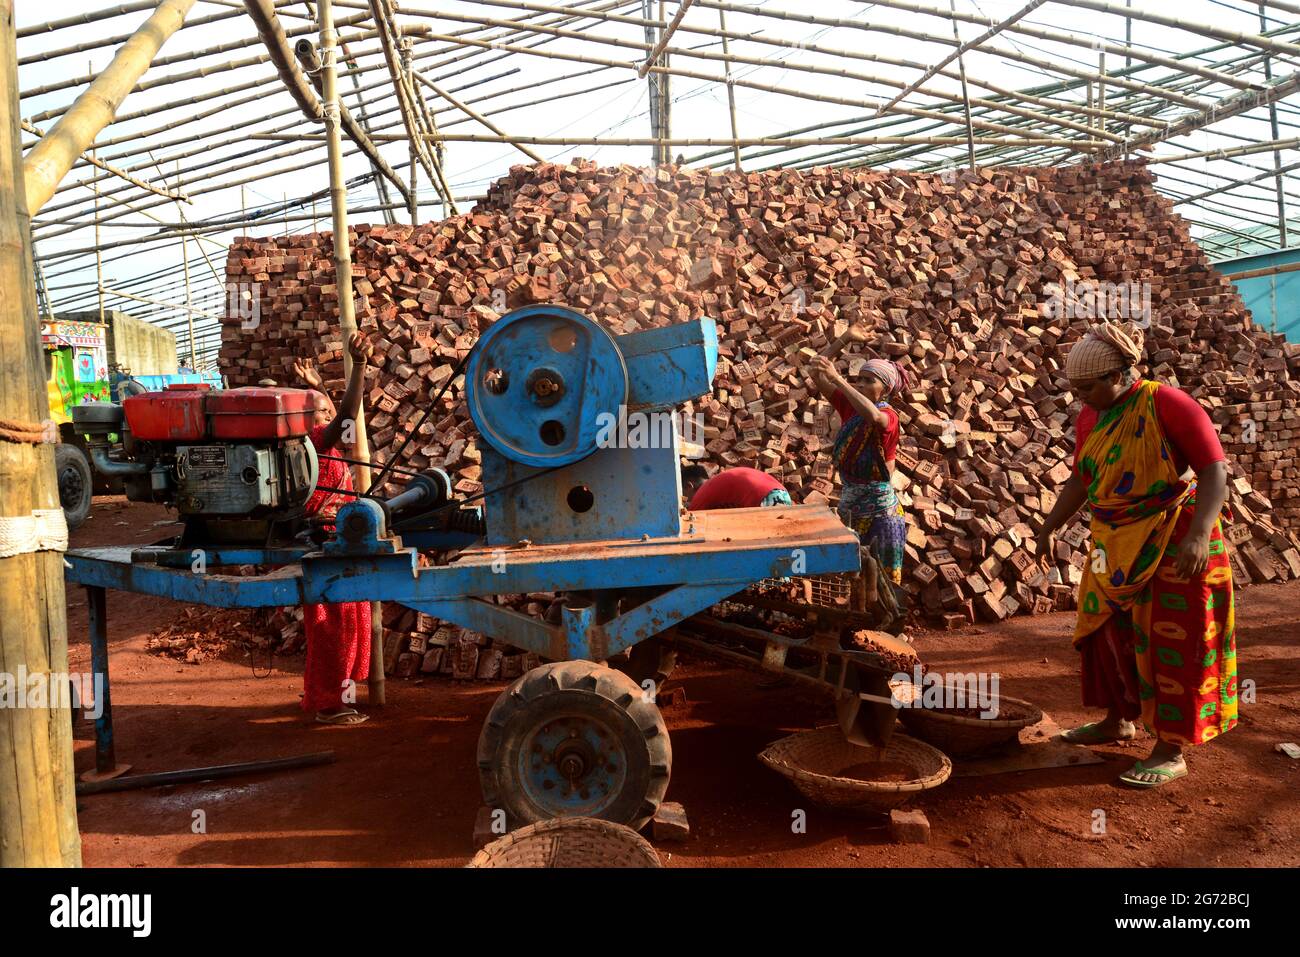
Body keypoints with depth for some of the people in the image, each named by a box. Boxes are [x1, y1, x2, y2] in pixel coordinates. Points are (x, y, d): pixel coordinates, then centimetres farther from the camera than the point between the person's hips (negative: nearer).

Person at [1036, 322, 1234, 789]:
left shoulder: (1168, 404, -16)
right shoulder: (1090, 417, 6)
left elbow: (1215, 471, -19)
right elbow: (1081, 480, 17)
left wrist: (1199, 535, -30)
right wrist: (1048, 526, 16)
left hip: (1172, 544, -7)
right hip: (1115, 547, 7)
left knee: (1168, 643, 0)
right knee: (1111, 631, 17)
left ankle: (1171, 750, 11)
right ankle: (1119, 719, 36)